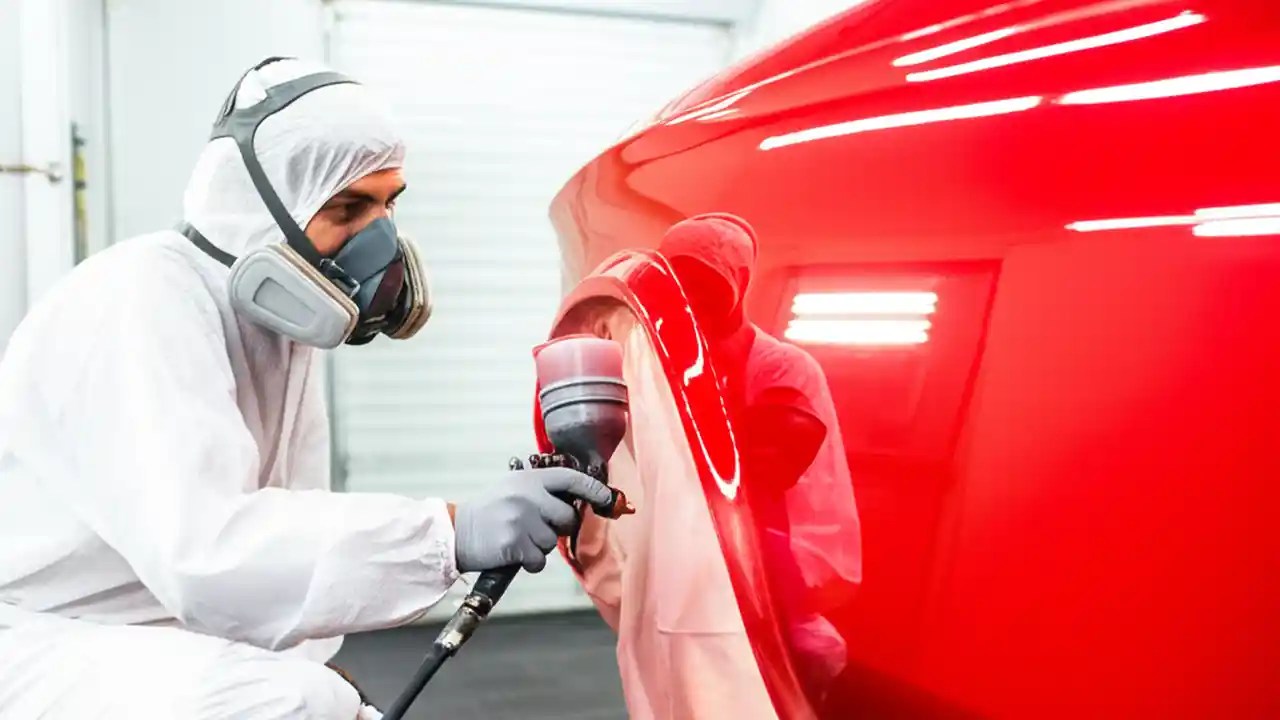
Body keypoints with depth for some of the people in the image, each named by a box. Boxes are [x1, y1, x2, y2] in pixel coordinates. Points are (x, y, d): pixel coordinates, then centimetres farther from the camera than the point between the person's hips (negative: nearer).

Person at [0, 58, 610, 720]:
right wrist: (451, 532, -37)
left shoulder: (278, 322, 4)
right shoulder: (140, 302, -22)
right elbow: (202, 549, -35)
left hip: (159, 637, 8)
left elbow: (278, 534, 4)